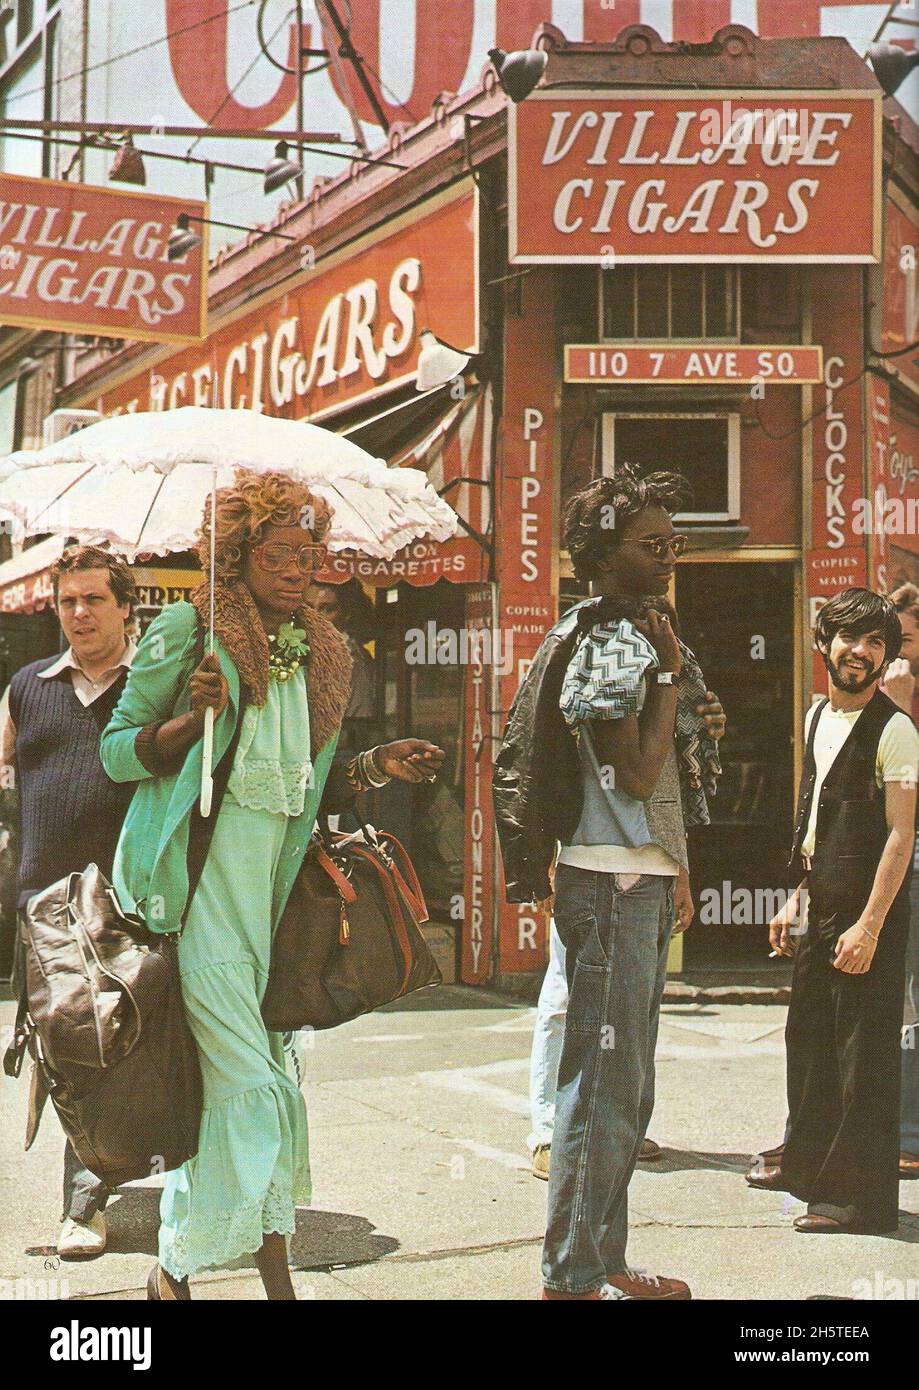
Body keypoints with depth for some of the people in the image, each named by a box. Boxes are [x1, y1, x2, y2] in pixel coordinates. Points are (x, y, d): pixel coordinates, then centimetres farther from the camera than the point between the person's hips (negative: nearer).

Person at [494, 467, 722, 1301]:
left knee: (625, 1089, 15)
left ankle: (603, 1263, 23)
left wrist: (675, 873, 20)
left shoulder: (638, 638, 17)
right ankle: (573, 1277, 1)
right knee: (604, 1085, -7)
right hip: (611, 886, -10)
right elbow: (635, 772, -21)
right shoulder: (604, 643, -13)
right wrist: (673, 677, -13)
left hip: (642, 884, 10)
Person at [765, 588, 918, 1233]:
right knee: (808, 1037, 17)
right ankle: (807, 1168, 32)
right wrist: (797, 896, 16)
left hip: (867, 911, -8)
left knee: (865, 1054, -2)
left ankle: (862, 1198, 6)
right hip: (821, 907, 8)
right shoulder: (818, 718, 12)